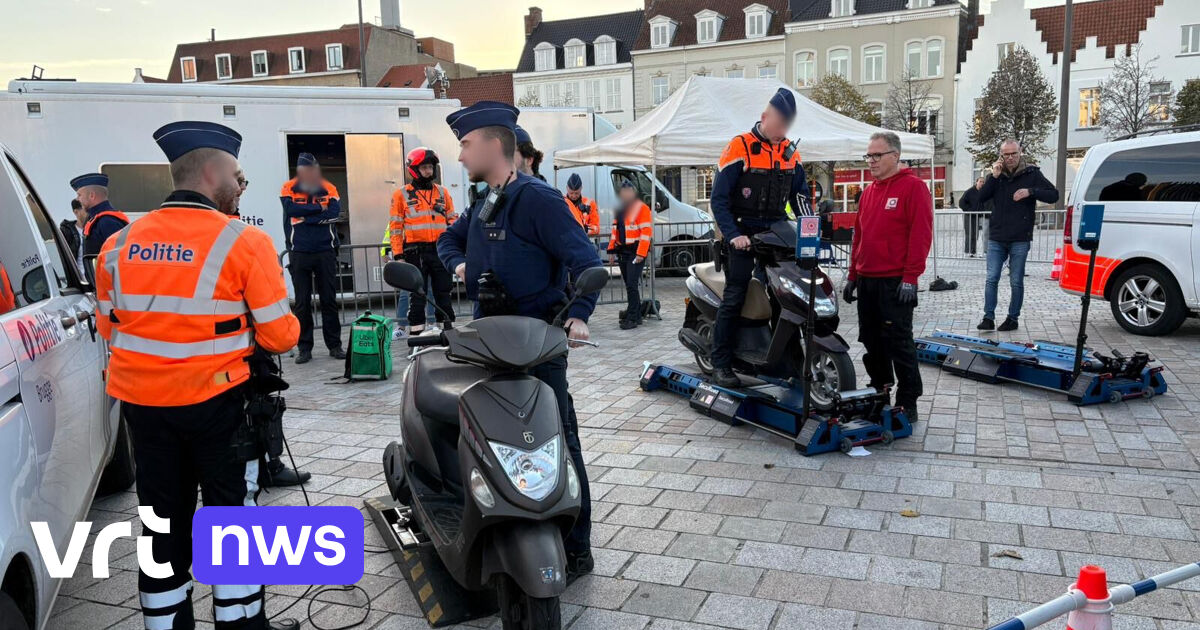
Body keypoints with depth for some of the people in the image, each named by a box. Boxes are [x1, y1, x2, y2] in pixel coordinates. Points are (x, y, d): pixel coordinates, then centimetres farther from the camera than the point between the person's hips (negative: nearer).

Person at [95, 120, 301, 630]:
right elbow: (279, 336, -12)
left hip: (141, 402, 5)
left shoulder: (119, 245, 3)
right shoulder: (243, 241, -13)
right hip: (215, 402, -5)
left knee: (164, 523, 17)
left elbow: (109, 328, 11)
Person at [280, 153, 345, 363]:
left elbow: (334, 212, -12)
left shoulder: (328, 189, 3)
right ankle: (304, 348, 10)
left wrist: (305, 216, -12)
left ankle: (334, 344, 13)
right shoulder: (288, 189, 1)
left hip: (325, 252, 1)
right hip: (299, 253, -1)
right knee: (302, 303, 3)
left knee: (329, 300, 5)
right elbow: (290, 209, -17)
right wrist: (319, 208, -12)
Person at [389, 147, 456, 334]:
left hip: (440, 250, 3)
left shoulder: (443, 192, 13)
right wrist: (398, 256, -5)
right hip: (416, 252, -3)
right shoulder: (401, 195, 4)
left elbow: (452, 221, 15)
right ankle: (416, 333, 6)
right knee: (417, 296, 1)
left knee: (443, 294, 7)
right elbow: (395, 228, 2)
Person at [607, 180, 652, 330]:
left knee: (631, 285, -13)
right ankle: (637, 315, 20)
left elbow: (646, 232, -12)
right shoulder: (619, 210, 17)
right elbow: (615, 230, 22)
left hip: (636, 252, -7)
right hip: (622, 252, 7)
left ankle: (632, 318, -9)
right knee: (629, 285, 11)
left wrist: (641, 253, -19)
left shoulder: (642, 208, -6)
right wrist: (612, 250, 14)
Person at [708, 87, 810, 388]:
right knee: (734, 297, -8)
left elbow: (800, 195, 17)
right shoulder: (739, 148, -7)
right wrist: (733, 235, -20)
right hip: (743, 234, -5)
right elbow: (719, 198, -9)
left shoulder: (791, 153, 10)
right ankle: (721, 364, -2)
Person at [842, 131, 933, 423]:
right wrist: (853, 276, 17)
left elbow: (921, 235, -13)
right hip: (866, 281, 7)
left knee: (898, 343, -4)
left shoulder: (914, 187, -6)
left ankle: (908, 402, 4)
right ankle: (878, 390, 27)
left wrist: (910, 277, -18)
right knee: (872, 342, 13)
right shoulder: (869, 192, 16)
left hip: (895, 283, -7)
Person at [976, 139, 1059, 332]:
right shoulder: (996, 174, 9)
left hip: (1020, 239, -2)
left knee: (1016, 282, 5)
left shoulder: (1031, 174, 1)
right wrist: (994, 177, -13)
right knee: (991, 279, -1)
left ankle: (1013, 318, 13)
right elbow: (981, 198, -3)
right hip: (996, 238, 2)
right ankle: (988, 317, 2)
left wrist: (1030, 192, -17)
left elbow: (1053, 195, -2)